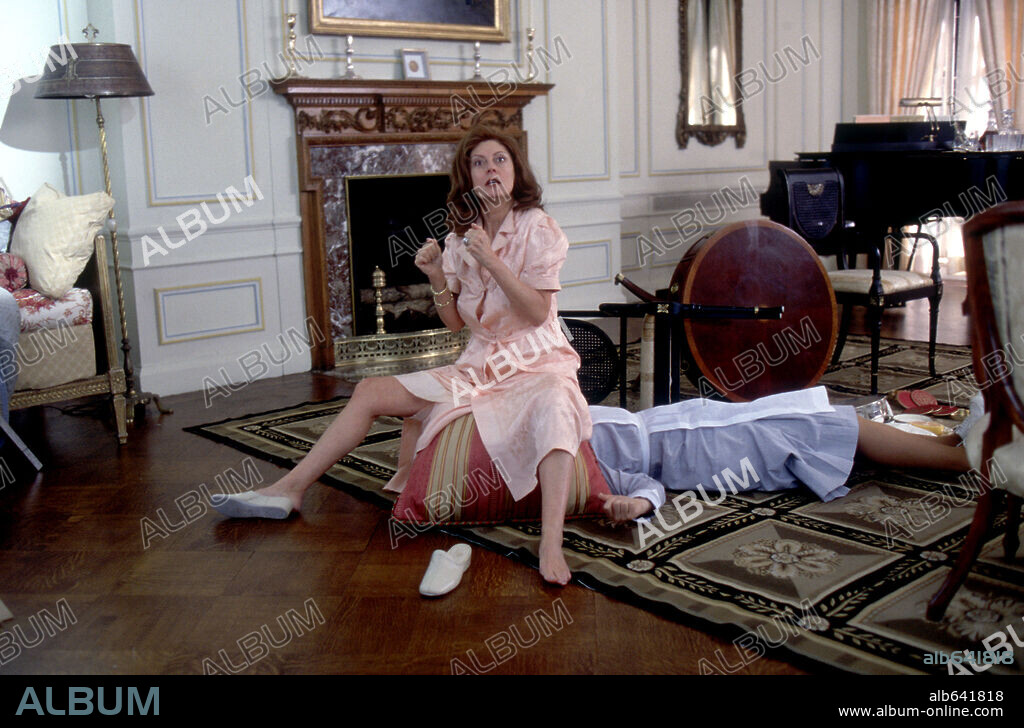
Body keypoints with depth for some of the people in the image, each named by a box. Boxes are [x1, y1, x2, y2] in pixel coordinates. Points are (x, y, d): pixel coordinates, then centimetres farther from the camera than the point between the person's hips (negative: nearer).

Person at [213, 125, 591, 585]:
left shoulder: (538, 229, -7)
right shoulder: (460, 239, 9)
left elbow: (537, 312, -15)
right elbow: (455, 323, 10)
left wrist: (490, 260, -23)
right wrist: (437, 278, -8)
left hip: (535, 363, -6)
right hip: (479, 366, 6)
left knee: (555, 400, -43)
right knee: (369, 393, -3)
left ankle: (551, 544, -54)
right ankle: (289, 489, 2)